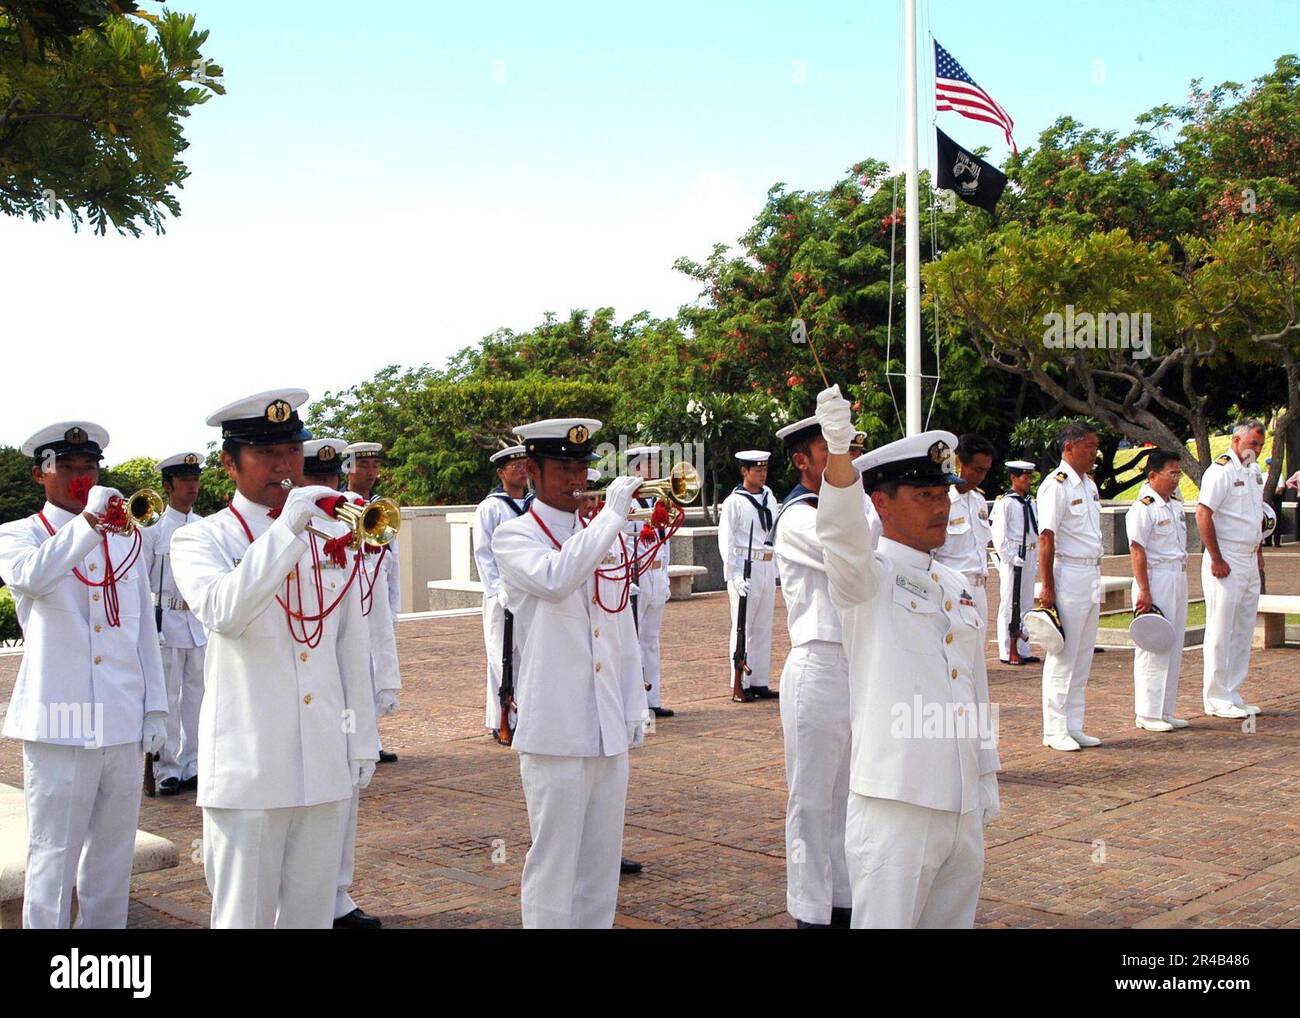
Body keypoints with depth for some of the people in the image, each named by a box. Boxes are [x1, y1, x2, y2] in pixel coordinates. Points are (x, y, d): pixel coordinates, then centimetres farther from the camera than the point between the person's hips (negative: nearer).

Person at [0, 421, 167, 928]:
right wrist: (88, 521, -31)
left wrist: (155, 707, 12)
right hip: (59, 720, -4)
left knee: (113, 853, 12)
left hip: (123, 722, 5)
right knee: (52, 856, 0)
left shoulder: (124, 537, 15)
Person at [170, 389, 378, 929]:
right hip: (248, 764, -4)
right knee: (244, 911, 4)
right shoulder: (200, 540, -2)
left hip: (326, 763, 4)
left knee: (312, 909, 12)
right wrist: (286, 529, -29)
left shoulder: (330, 533, 11)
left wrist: (362, 738, 14)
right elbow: (222, 612, -25)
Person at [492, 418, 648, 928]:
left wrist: (635, 706, 15)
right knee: (554, 857, 0)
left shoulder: (606, 537, 14)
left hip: (609, 728, 6)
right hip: (555, 728, -6)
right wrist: (611, 514, -23)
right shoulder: (513, 537, -3)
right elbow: (555, 579, -25)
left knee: (602, 853, 13)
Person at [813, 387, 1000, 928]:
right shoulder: (867, 577, -6)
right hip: (895, 803, -7)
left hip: (963, 806, 7)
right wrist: (837, 450, -45)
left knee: (954, 920, 15)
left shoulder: (957, 587, 14)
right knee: (885, 921, -4)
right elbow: (842, 537, -29)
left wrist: (986, 774, 21)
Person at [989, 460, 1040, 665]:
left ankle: (1023, 650, 18)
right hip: (1012, 559, -8)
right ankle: (1007, 652, 2)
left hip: (1029, 558, 8)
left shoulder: (1031, 502, 13)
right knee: (1009, 605, -4)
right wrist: (1013, 558, -15)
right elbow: (999, 536, -12)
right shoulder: (1005, 502, -10)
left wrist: (1034, 560, 13)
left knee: (1026, 604, 11)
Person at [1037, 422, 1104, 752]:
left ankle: (1074, 727, 20)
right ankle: (1055, 731, 4)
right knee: (1063, 656, -3)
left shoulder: (1089, 485, 15)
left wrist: (1097, 579, 18)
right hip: (1068, 575, -9)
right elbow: (1046, 538, -17)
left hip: (1092, 575, 9)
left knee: (1083, 656, 12)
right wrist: (1047, 587, -20)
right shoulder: (1056, 485, -13)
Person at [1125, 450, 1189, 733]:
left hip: (1178, 580, 9)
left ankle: (1165, 711, 19)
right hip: (1155, 581, -9)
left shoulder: (1176, 504, 13)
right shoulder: (1143, 507, -13)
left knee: (1173, 648, 11)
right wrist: (1144, 591, -20)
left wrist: (1180, 580, 17)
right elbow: (1138, 551, -17)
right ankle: (1147, 714, 3)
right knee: (1153, 649, -5)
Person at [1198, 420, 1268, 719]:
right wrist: (1216, 560, -18)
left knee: (1243, 631, 11)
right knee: (1220, 631, -5)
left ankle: (1232, 695, 18)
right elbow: (1203, 514, -18)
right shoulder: (1221, 471, -12)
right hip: (1225, 562, -9)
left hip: (1250, 562, 9)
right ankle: (1216, 699, 1)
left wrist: (1259, 554, 17)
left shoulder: (1254, 472, 15)